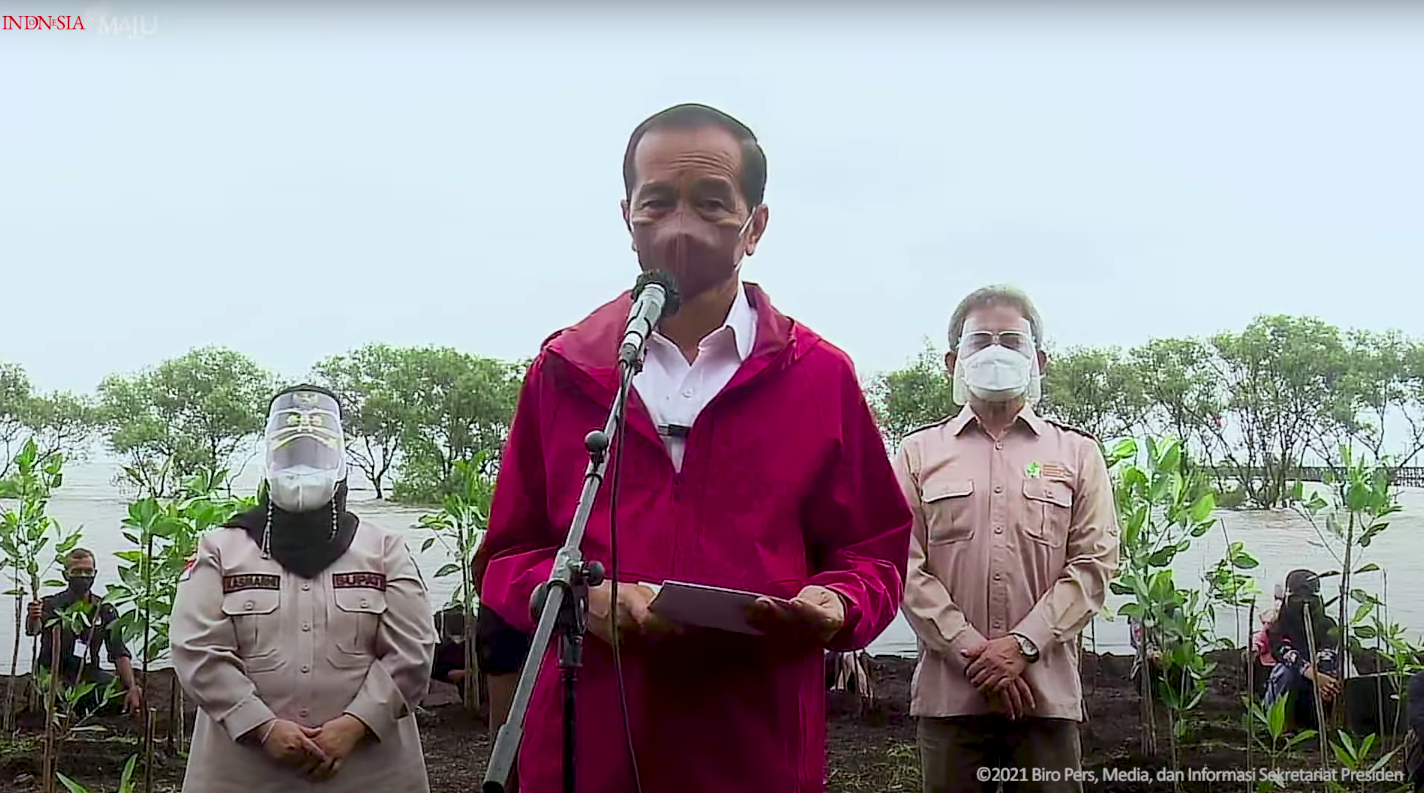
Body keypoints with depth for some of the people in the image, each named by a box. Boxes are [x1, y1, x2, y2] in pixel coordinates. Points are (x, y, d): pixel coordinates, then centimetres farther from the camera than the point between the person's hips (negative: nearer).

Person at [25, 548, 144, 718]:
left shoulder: (105, 610, 6)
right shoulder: (51, 605, -3)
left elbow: (120, 654, -2)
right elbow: (33, 630, -25)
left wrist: (132, 688, -19)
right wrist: (33, 619, -51)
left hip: (89, 674, 3)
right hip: (56, 674, -3)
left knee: (135, 691, -21)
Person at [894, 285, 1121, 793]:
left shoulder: (1077, 453, 11)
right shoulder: (919, 453, 9)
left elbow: (1094, 563, 2)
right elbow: (906, 566, 1)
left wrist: (1023, 644, -10)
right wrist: (971, 653, -10)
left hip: (1047, 689, 0)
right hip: (949, 689, 0)